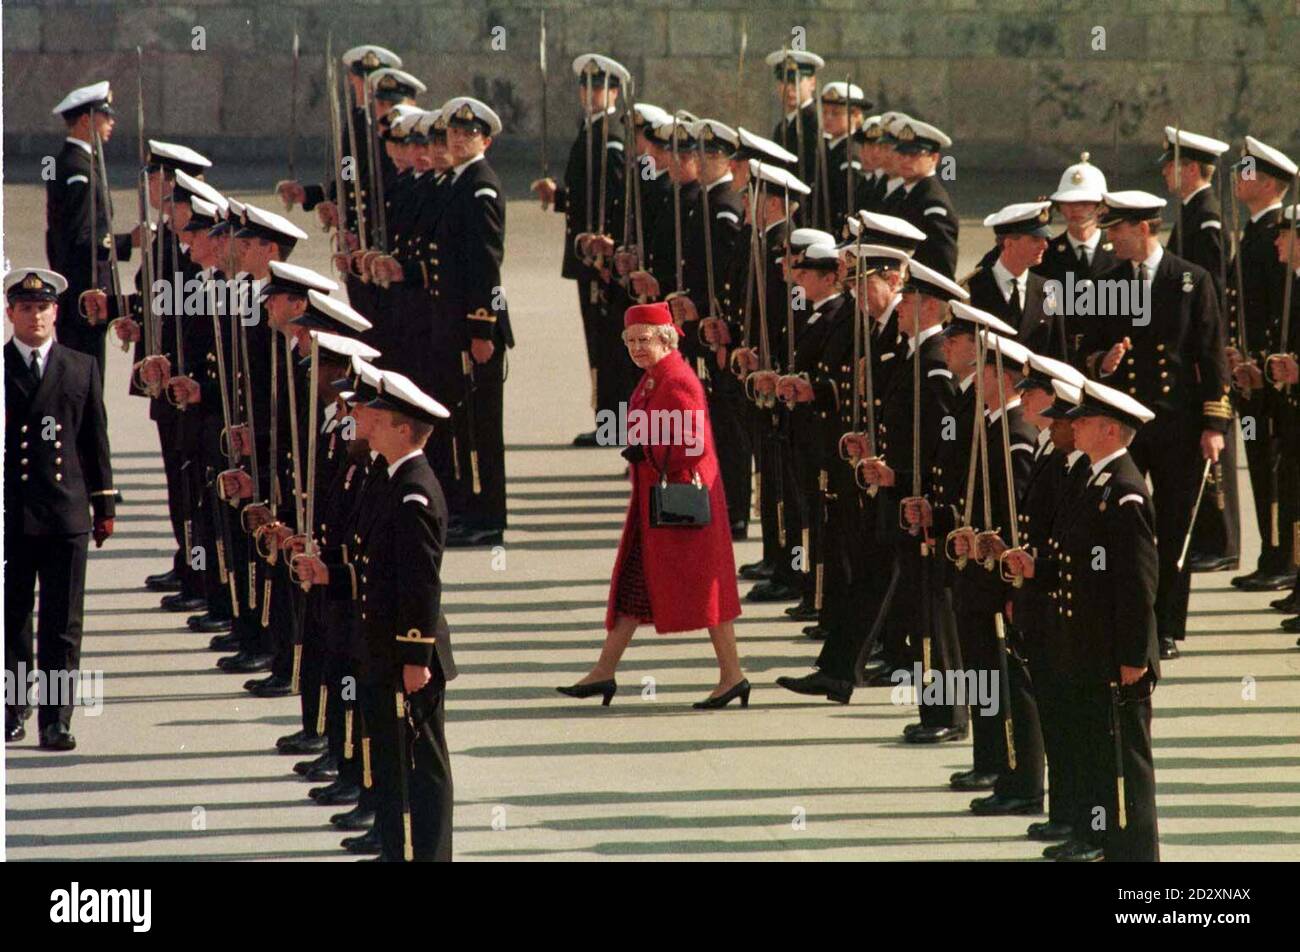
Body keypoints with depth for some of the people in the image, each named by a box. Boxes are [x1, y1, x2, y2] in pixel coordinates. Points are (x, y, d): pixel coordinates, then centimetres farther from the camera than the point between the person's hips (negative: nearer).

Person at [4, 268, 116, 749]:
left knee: (63, 627, 0)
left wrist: (104, 505, 9)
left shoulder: (81, 368, 10)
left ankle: (56, 721, 2)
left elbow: (95, 439, 12)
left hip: (66, 510, 1)